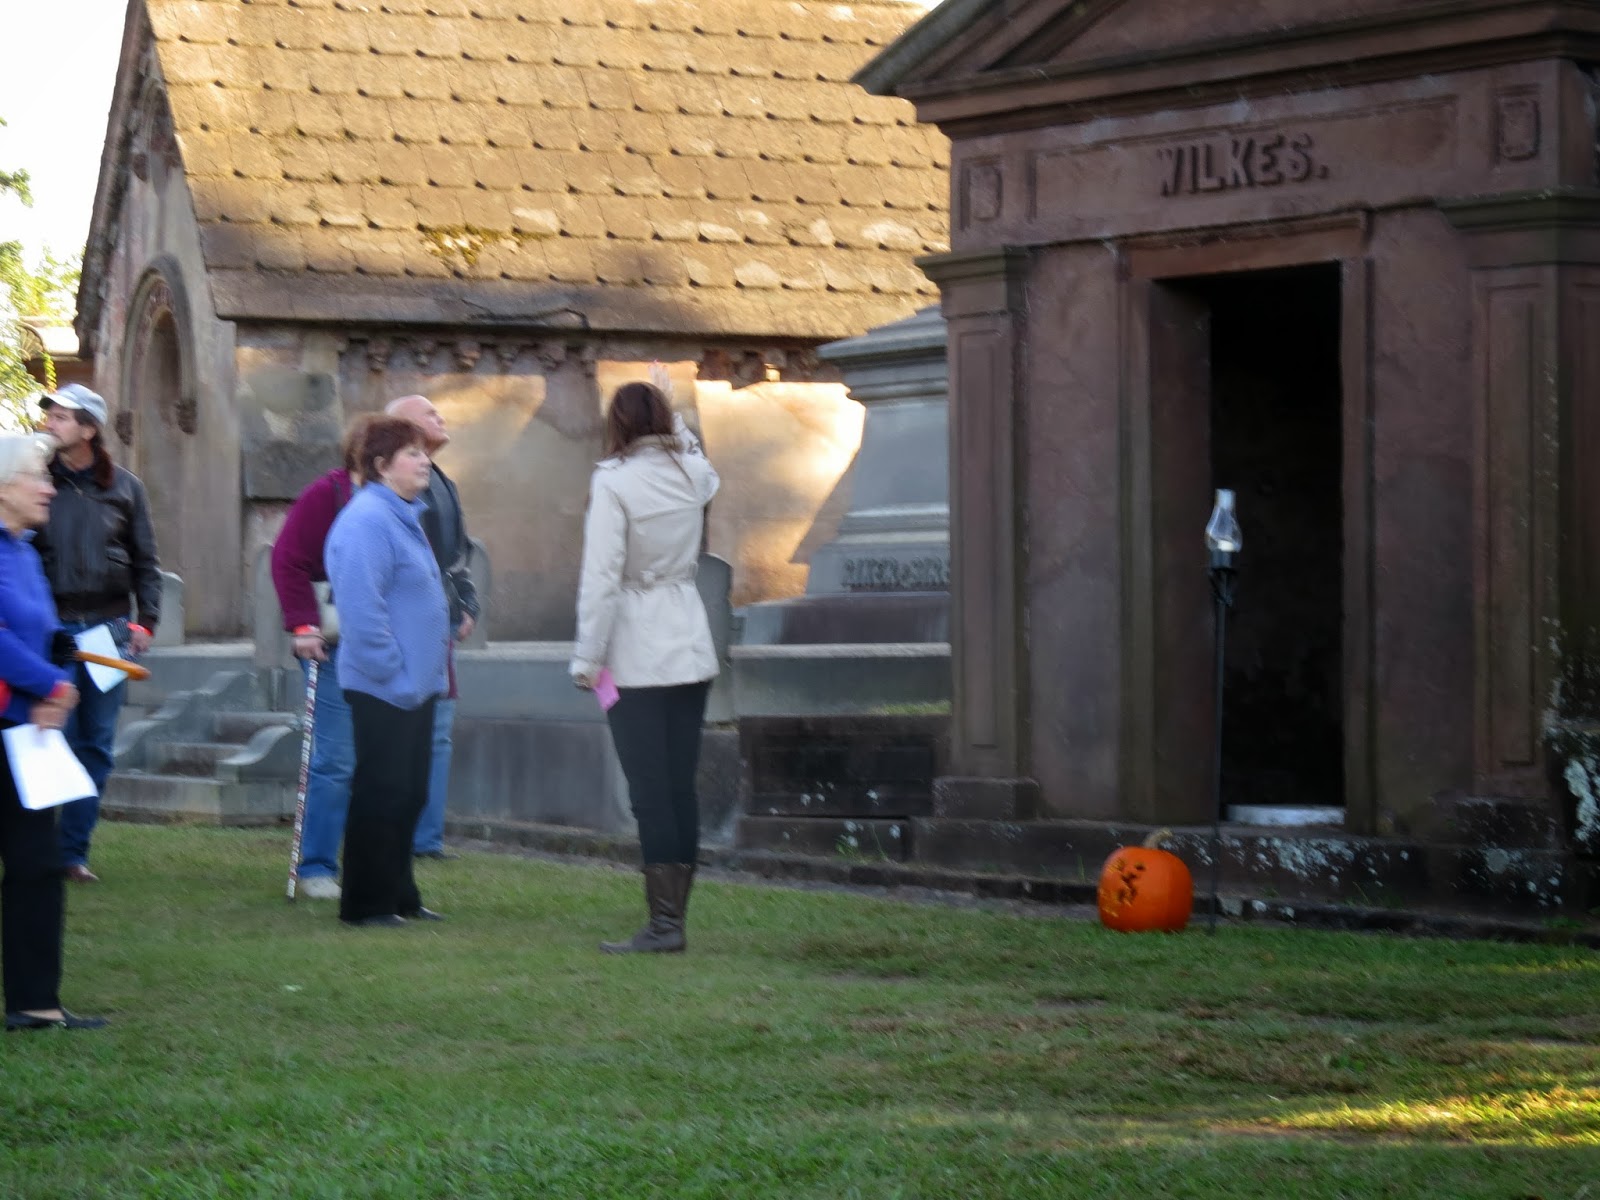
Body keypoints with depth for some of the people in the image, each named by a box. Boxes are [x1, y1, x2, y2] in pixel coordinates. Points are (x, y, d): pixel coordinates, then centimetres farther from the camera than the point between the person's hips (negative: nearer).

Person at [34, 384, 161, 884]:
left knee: (96, 745, 5)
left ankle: (74, 851, 12)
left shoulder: (124, 487, 7)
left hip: (108, 627, 2)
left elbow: (145, 560, 12)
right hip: (53, 628, -2)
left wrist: (147, 619, 4)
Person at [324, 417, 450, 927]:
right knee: (380, 793, -3)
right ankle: (366, 902, 6)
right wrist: (392, 674, -22)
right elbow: (361, 609, -24)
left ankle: (399, 896, 23)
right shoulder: (367, 521, -18)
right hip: (384, 688, -10)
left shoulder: (406, 516, 15)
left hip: (415, 686, 10)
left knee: (408, 794, 14)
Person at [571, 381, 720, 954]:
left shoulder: (614, 482, -12)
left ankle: (663, 923, -9)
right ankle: (675, 916, 11)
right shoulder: (693, 474, 5)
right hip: (691, 649, 6)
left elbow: (601, 577, -15)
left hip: (637, 656, -6)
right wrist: (674, 422, 37)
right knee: (681, 786, 8)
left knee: (650, 790, -6)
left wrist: (588, 657, -11)